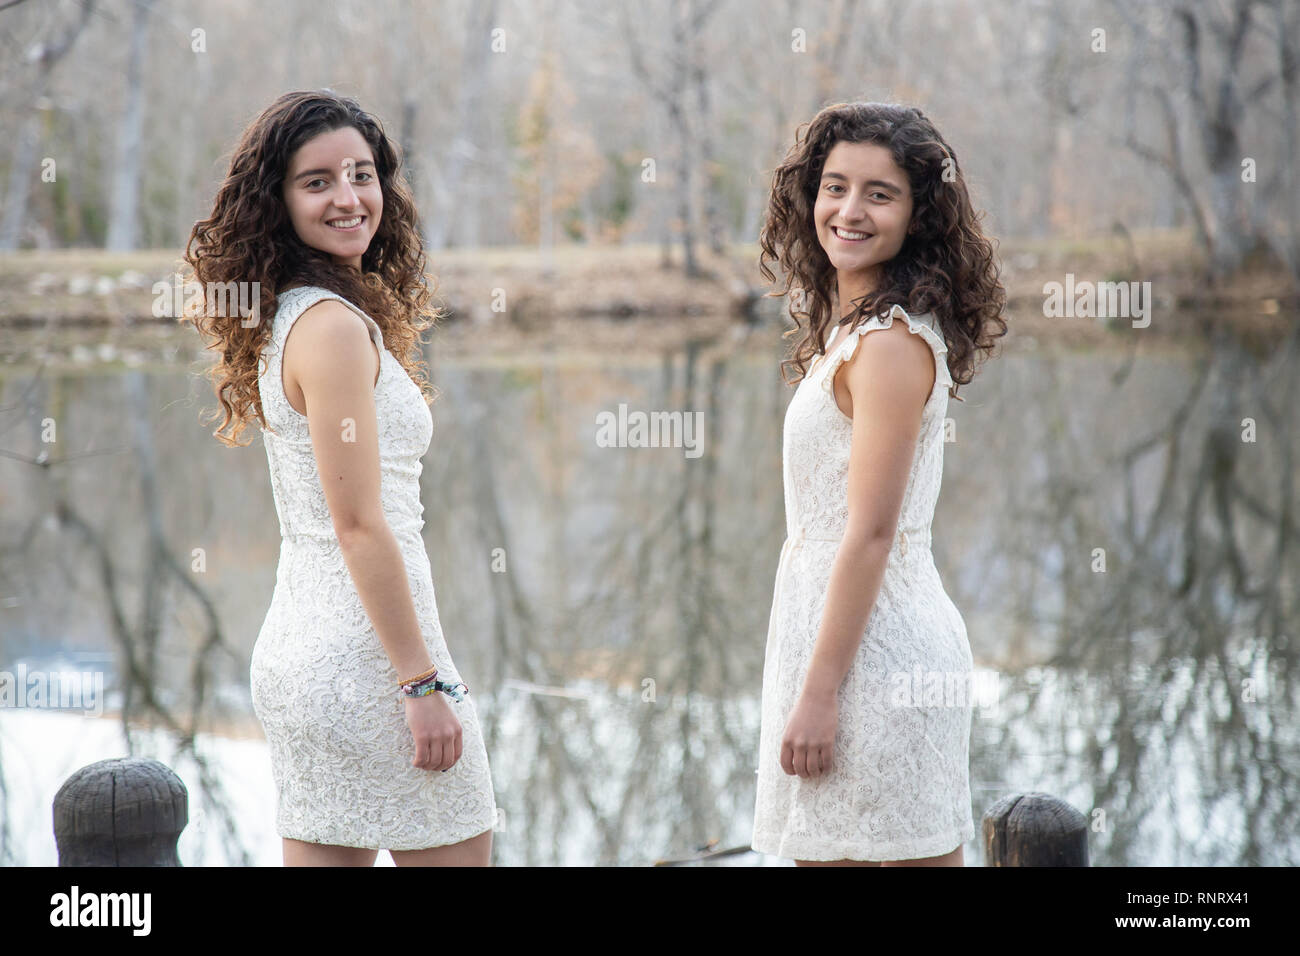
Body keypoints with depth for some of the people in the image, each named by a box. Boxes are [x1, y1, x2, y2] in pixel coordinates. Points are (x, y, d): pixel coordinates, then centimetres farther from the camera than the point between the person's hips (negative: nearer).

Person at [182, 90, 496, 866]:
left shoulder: (285, 316, 13)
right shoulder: (334, 327, -15)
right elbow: (359, 526, -18)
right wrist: (423, 683, -17)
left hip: (297, 648, 9)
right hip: (364, 655, -9)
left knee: (328, 855, 11)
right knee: (454, 856, 2)